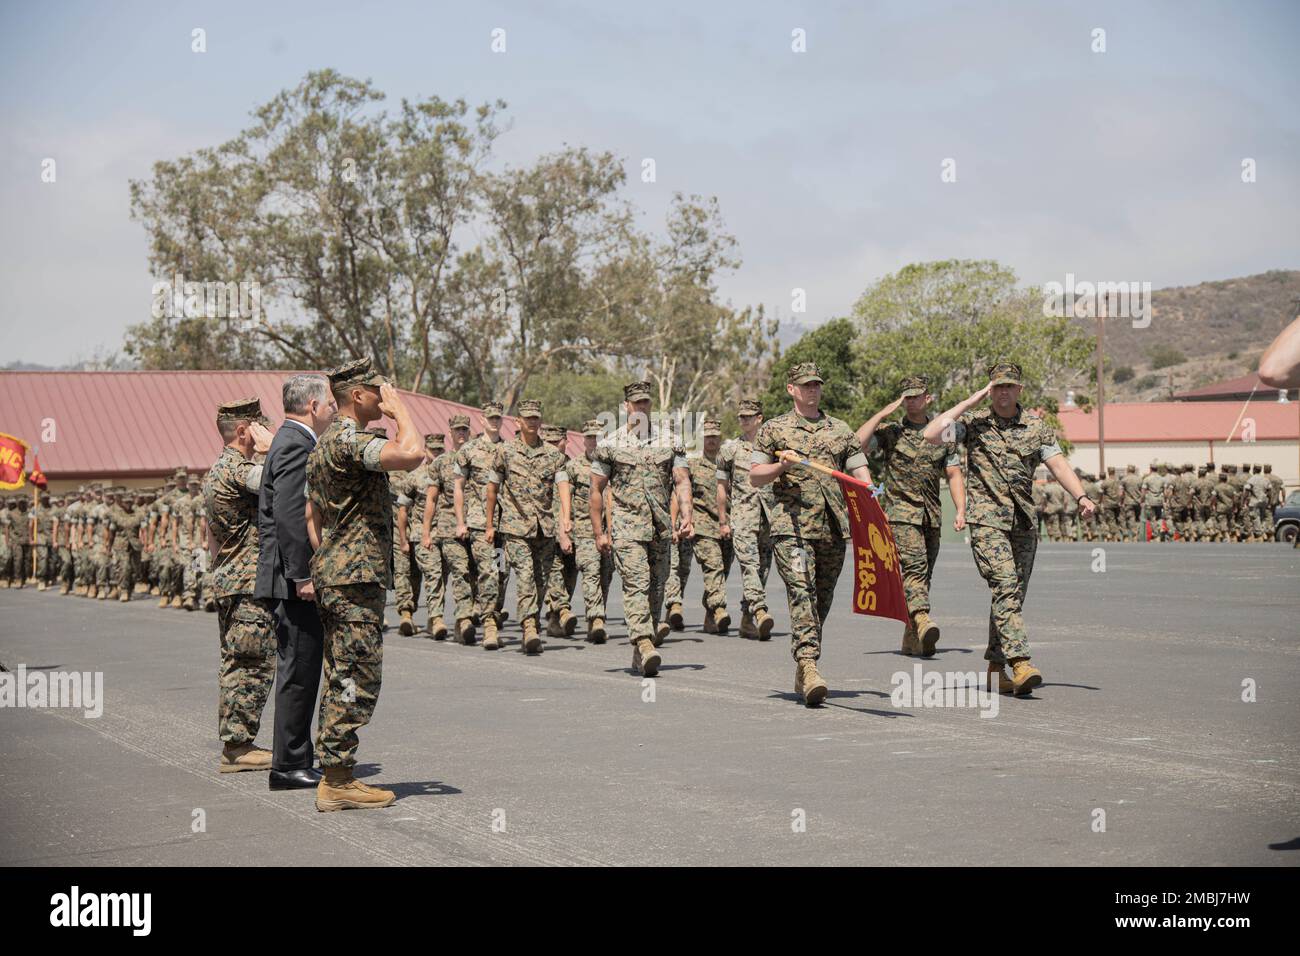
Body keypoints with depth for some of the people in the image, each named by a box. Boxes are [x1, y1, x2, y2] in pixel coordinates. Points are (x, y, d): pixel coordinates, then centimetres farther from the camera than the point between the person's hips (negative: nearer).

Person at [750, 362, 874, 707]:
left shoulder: (841, 431, 14)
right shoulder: (773, 429, 8)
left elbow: (861, 474, 9)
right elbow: (754, 477, 8)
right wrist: (782, 465, -11)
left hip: (833, 527, 3)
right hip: (791, 525, -3)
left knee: (822, 599, 8)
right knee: (801, 591, -18)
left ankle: (802, 673, 18)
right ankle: (808, 665, -28)